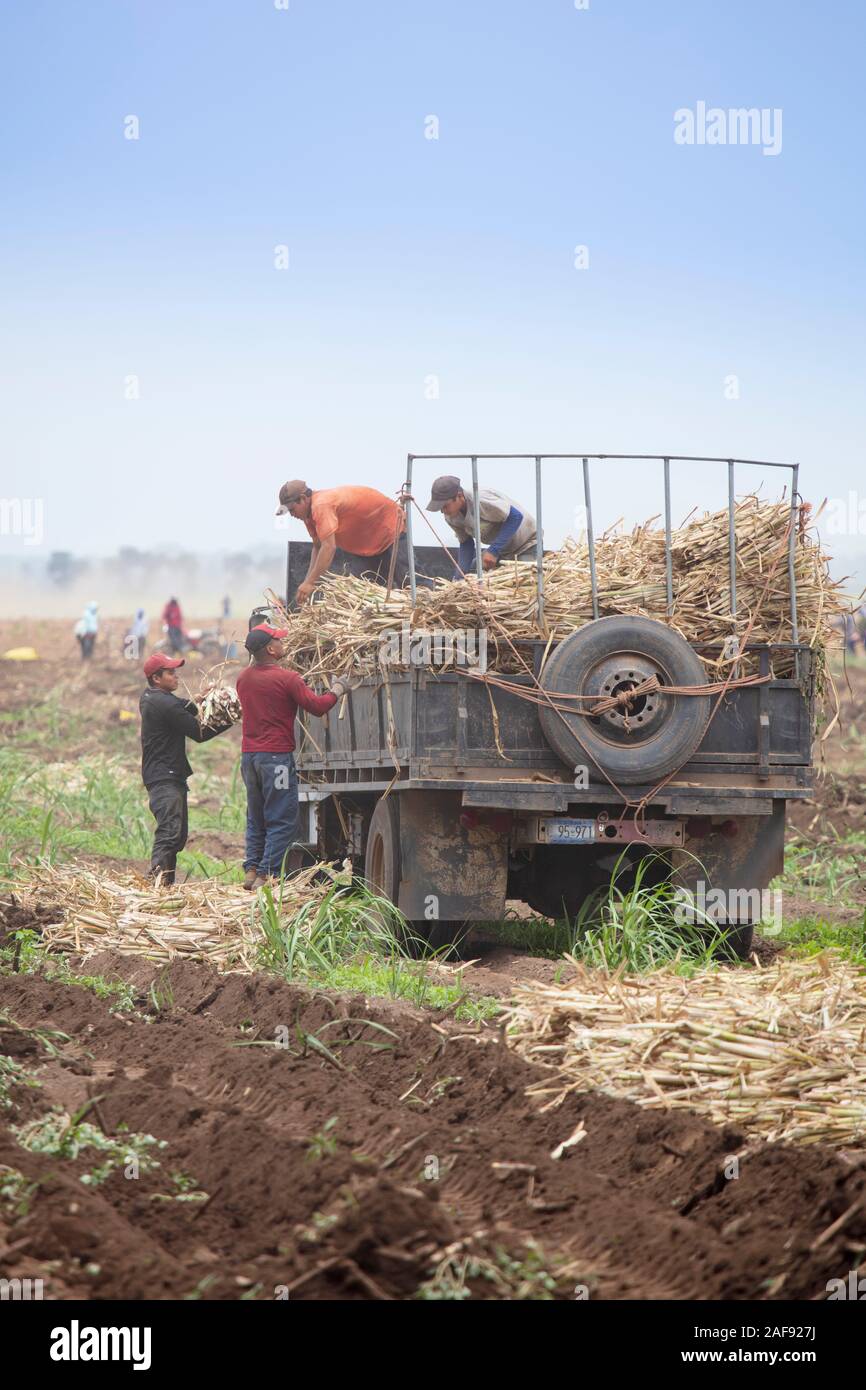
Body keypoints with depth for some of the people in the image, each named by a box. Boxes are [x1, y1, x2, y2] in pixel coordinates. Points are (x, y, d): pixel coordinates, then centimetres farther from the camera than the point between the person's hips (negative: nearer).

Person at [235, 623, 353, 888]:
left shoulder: (244, 678, 9)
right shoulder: (286, 679, -13)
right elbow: (317, 706, -12)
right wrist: (337, 690, 5)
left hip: (249, 754, 7)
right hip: (277, 755, -7)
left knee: (256, 818, 16)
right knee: (281, 821, -2)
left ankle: (251, 871, 14)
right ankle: (267, 874, -7)